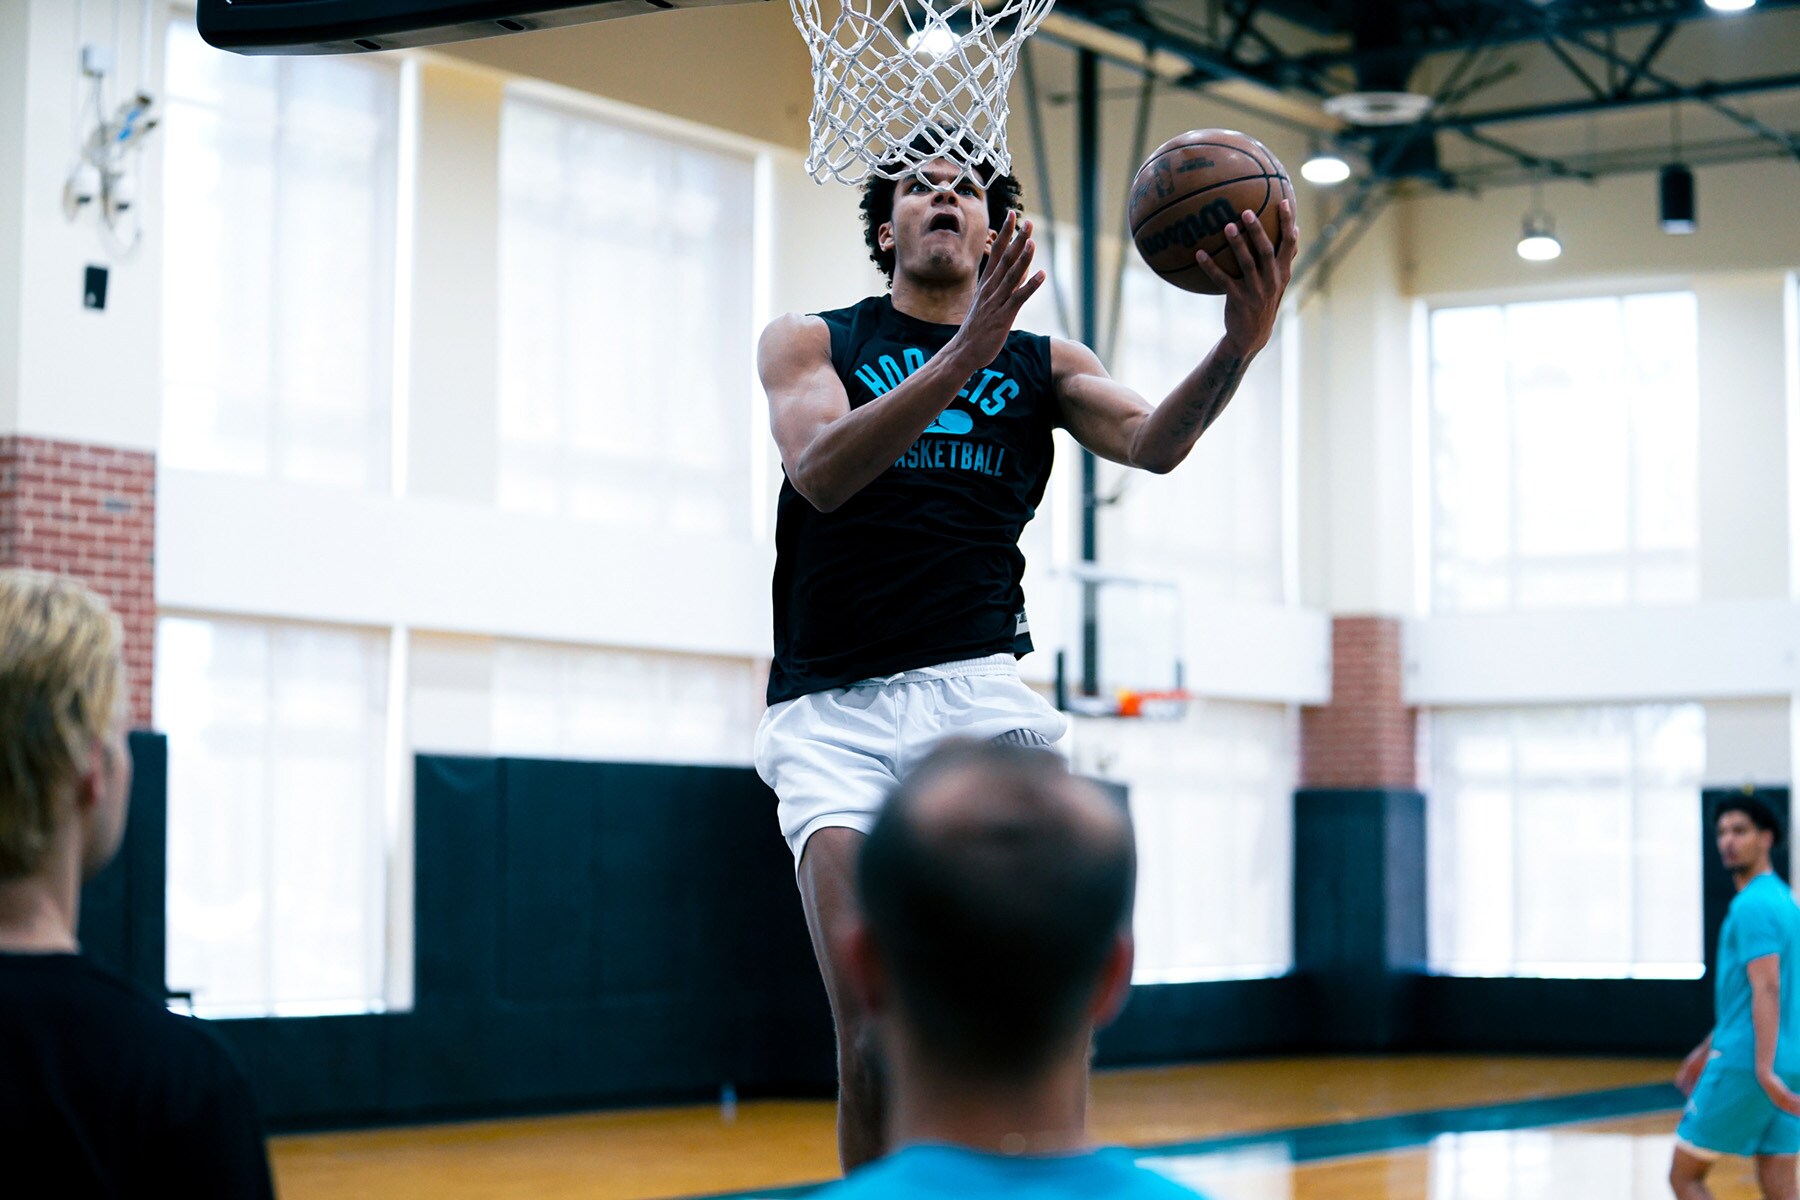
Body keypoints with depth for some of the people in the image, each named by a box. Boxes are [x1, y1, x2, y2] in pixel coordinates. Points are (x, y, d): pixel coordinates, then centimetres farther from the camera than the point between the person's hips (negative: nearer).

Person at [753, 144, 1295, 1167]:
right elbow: (819, 471, -11)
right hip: (830, 711, -1)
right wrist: (968, 352, -24)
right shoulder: (811, 343, 11)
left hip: (972, 687, 1)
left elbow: (1154, 443, -3)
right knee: (869, 1028, -9)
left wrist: (1242, 342, -24)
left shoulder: (1044, 362, 17)